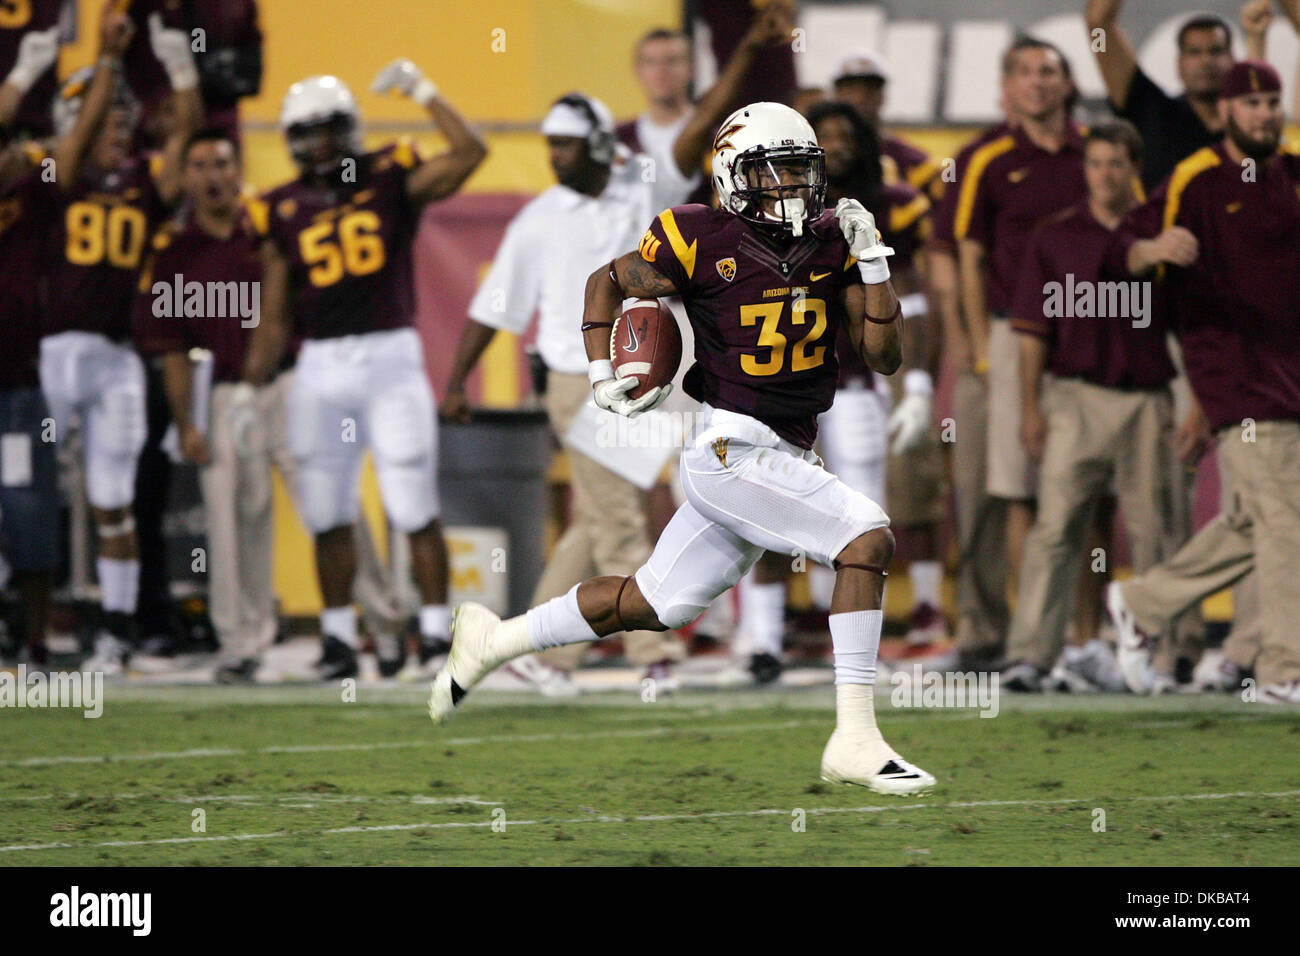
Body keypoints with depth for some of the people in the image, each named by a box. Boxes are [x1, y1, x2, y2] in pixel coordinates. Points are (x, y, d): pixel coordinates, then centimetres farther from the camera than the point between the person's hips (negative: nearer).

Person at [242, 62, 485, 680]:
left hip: (391, 357, -3)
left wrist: (423, 92, -9)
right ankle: (338, 637, 17)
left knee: (415, 507, -5)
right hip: (321, 368, 3)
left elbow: (469, 153, -10)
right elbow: (275, 315, 11)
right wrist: (251, 384, 4)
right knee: (328, 514, 7)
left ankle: (436, 632, 1)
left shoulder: (391, 182, 3)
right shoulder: (285, 213, 7)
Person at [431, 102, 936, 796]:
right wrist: (601, 377, -1)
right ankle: (854, 740, -20)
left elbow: (884, 358, 2)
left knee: (652, 604, 16)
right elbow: (607, 283, 9)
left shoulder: (834, 245, 4)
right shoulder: (703, 243, -10)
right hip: (731, 448, -7)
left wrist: (873, 265, -8)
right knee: (868, 536, -22)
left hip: (785, 461, 7)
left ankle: (492, 640, 34)